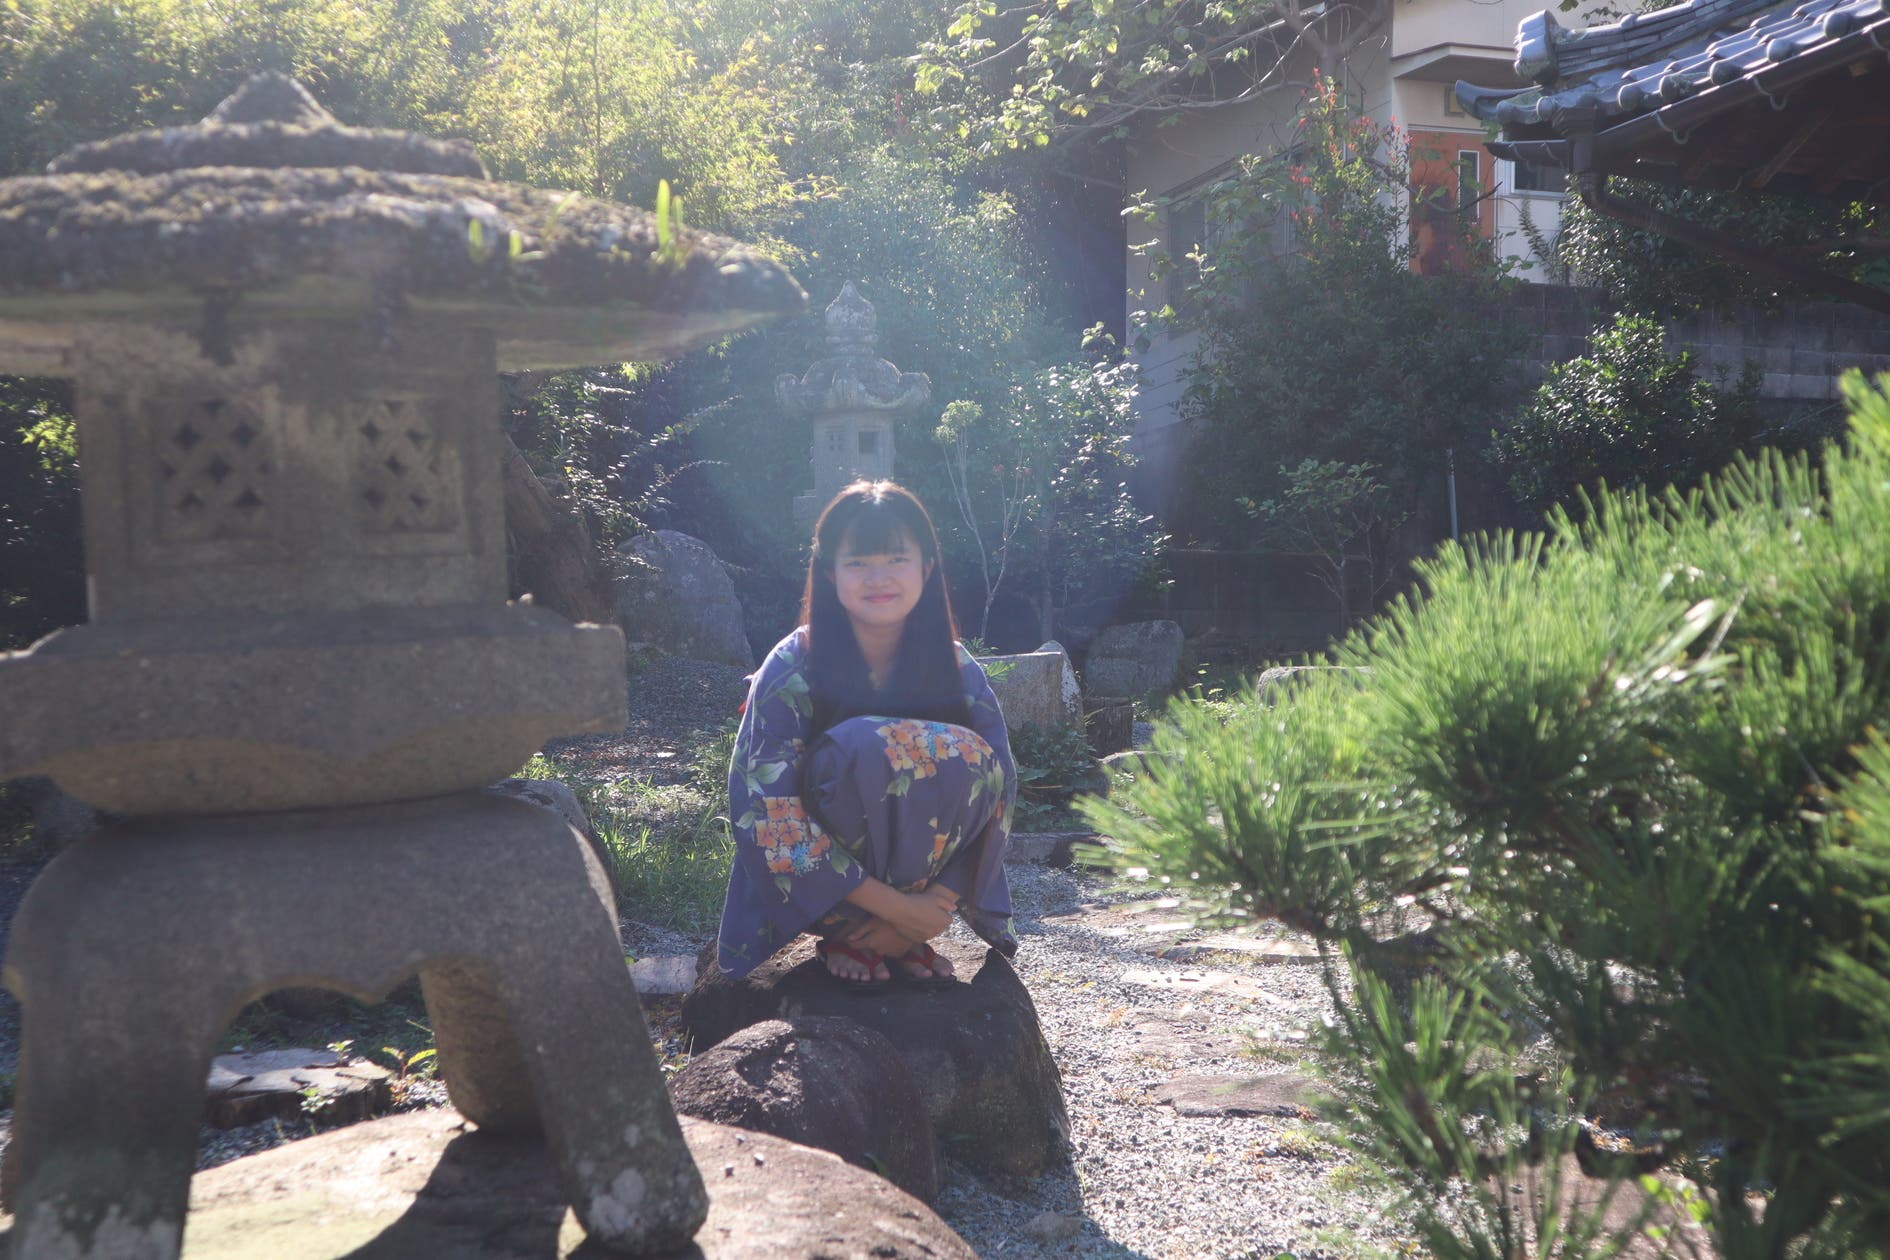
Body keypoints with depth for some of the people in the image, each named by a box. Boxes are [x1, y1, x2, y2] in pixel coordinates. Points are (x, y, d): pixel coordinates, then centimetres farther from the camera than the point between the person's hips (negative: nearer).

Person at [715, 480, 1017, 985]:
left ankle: (904, 939, -9)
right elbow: (764, 812, -20)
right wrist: (894, 906, -23)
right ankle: (845, 931, -11)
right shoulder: (790, 671, -15)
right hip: (819, 891, -3)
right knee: (862, 747, -32)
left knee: (967, 756, -26)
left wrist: (933, 906, -18)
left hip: (922, 878, 3)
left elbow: (997, 791, -6)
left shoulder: (958, 672, -7)